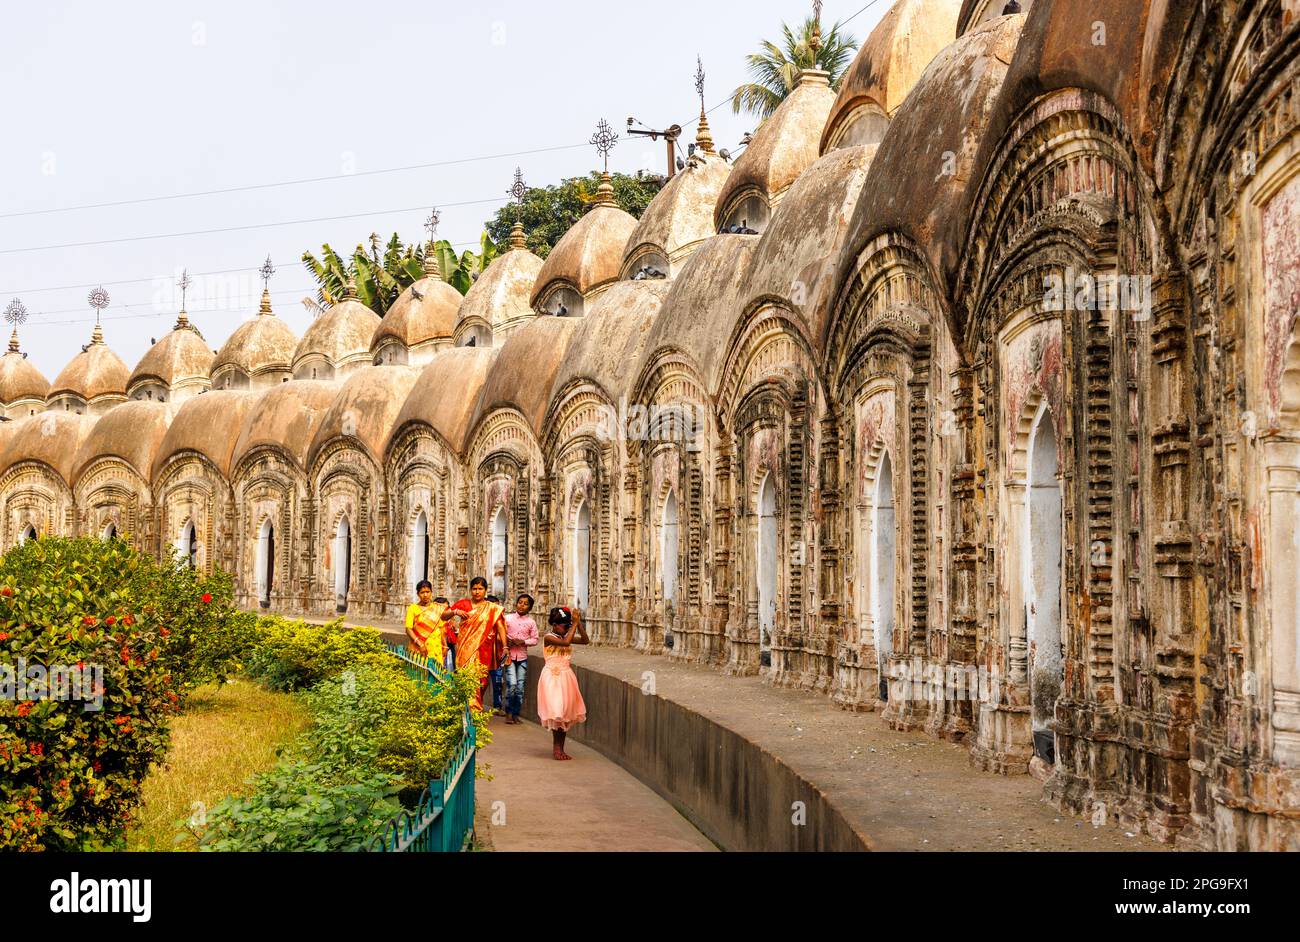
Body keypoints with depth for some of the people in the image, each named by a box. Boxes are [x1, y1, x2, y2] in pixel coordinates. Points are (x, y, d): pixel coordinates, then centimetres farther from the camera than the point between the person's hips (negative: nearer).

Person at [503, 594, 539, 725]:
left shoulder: (531, 622, 4)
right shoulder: (508, 618, 1)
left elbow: (534, 639, 5)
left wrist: (523, 642, -11)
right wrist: (506, 641, -14)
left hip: (522, 657, 2)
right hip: (509, 655, -2)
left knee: (520, 686, 3)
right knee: (512, 684, -13)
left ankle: (516, 714, 13)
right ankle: (509, 713, 0)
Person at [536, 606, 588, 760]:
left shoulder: (566, 636, 9)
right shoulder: (549, 638, -11)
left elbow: (585, 640, 2)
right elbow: (565, 642, -28)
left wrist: (578, 623, -6)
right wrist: (575, 623, -22)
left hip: (566, 677, 7)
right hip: (552, 677, -7)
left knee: (566, 713, 6)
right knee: (557, 712, -12)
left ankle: (560, 749, 11)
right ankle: (557, 748, -6)